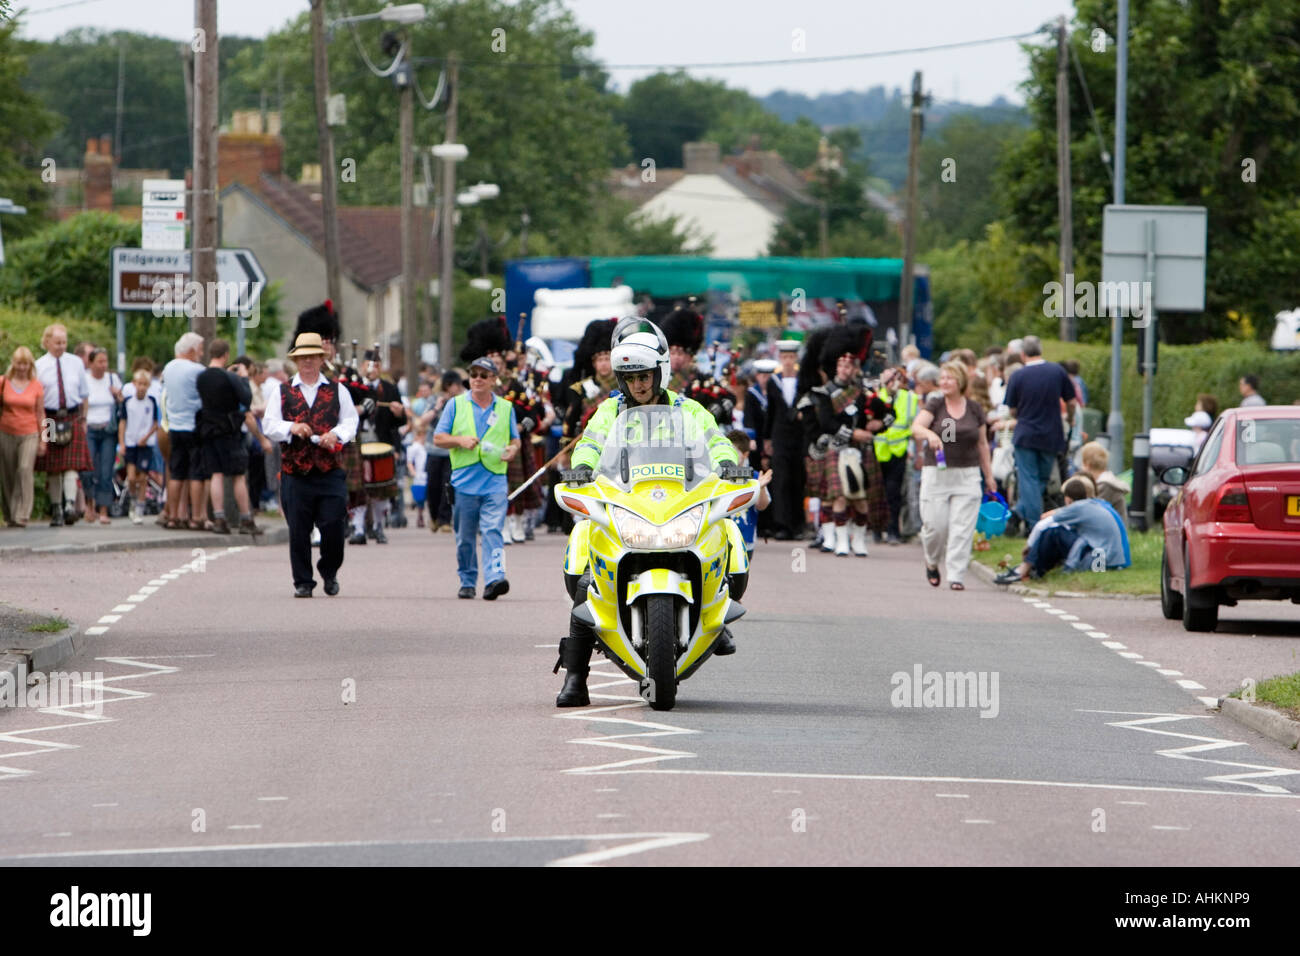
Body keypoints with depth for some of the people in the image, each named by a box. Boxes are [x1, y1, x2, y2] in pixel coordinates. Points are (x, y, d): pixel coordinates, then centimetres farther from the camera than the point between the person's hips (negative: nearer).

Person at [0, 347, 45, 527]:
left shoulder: (36, 386, 3)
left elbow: (40, 414, 7)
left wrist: (43, 439, 6)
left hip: (29, 434, -2)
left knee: (25, 470, -19)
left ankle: (22, 516, -21)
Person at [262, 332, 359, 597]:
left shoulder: (337, 391, 12)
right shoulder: (282, 392, 12)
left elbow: (351, 422, 7)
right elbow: (270, 425, 5)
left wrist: (336, 434, -13)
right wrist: (291, 428, -14)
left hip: (330, 471, 0)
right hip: (294, 472, 0)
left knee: (333, 526, -6)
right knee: (298, 530, -1)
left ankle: (329, 572, 17)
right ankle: (302, 582, 8)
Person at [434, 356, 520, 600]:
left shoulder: (505, 408, 13)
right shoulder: (456, 405, 9)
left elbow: (515, 440, 19)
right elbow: (438, 438, 7)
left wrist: (513, 449, -5)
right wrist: (460, 440, -11)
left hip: (495, 482, -1)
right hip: (464, 482, 1)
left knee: (493, 531, -15)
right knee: (465, 536, 6)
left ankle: (494, 578, -24)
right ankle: (467, 582, 18)